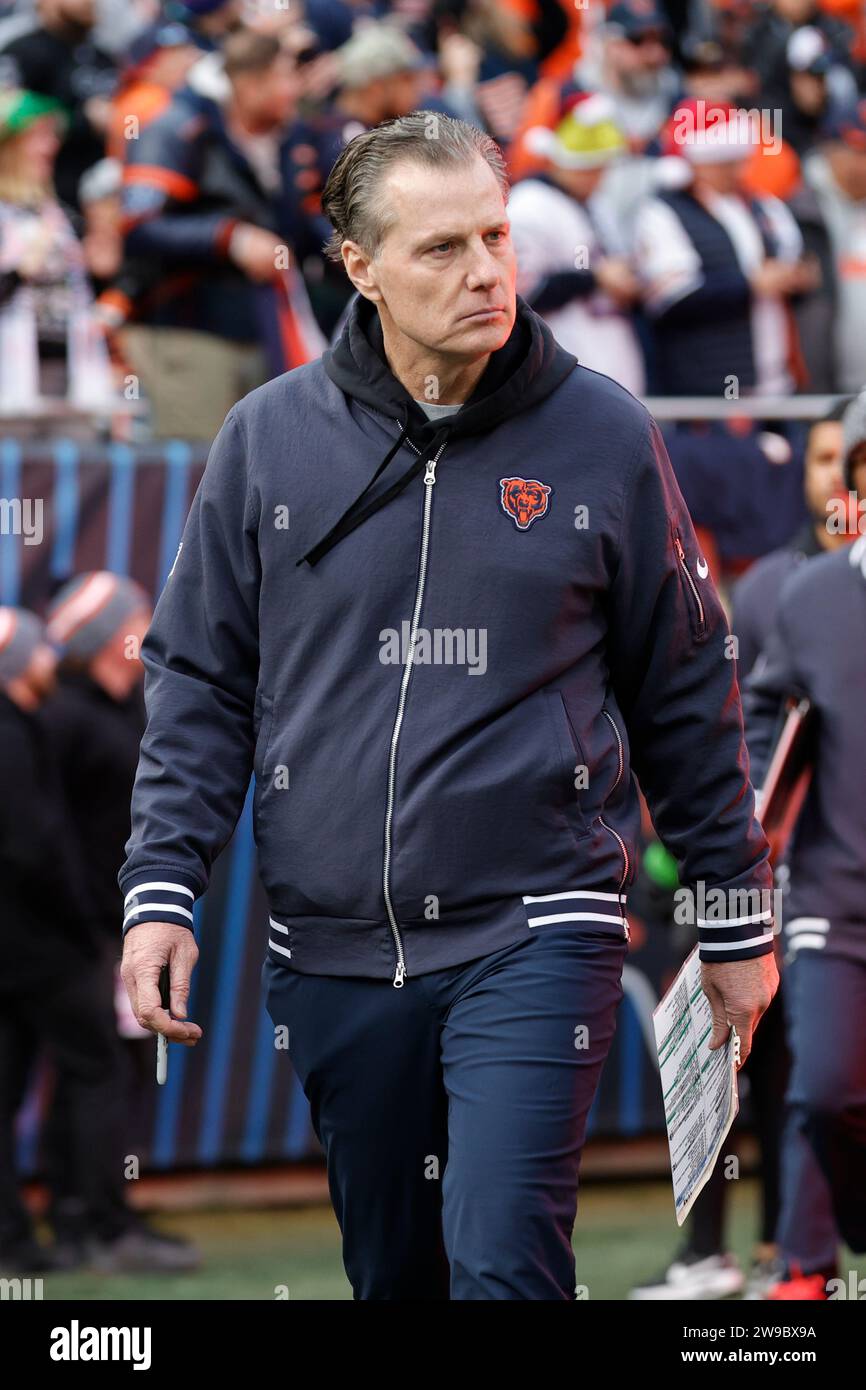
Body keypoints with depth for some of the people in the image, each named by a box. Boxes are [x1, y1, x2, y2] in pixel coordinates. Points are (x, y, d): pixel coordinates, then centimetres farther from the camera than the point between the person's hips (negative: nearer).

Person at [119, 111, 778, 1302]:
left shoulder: (602, 436, 1)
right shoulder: (268, 441, 3)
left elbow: (685, 693, 8)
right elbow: (200, 681, 9)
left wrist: (736, 917, 10)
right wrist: (161, 889, -2)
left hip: (534, 932, -2)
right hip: (332, 953, 3)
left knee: (503, 1264, -15)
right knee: (392, 1273, 11)